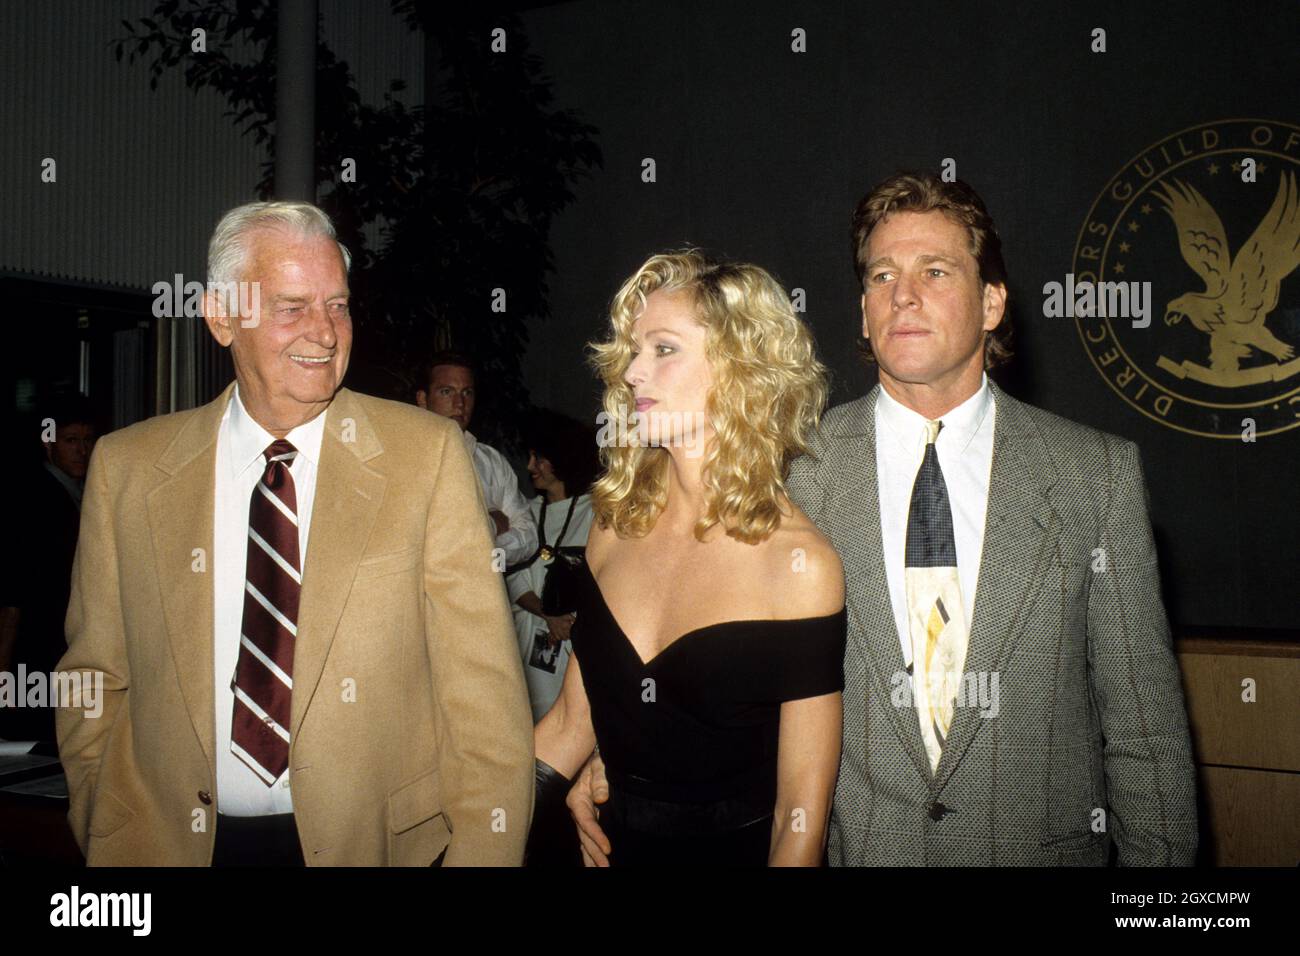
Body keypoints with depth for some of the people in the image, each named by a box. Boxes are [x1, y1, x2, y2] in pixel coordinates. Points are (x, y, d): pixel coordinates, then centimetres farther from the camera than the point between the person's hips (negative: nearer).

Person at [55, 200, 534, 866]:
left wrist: (483, 851, -16)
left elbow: (481, 686, -11)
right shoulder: (124, 467, -3)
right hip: (175, 841, 2)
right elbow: (95, 680, 5)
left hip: (379, 837, -1)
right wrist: (105, 835, 1)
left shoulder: (428, 455, -10)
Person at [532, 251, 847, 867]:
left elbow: (800, 816, -16)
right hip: (614, 843, 5)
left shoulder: (800, 565, -20)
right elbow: (571, 721, 2)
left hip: (734, 847, -4)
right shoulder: (617, 525, -5)